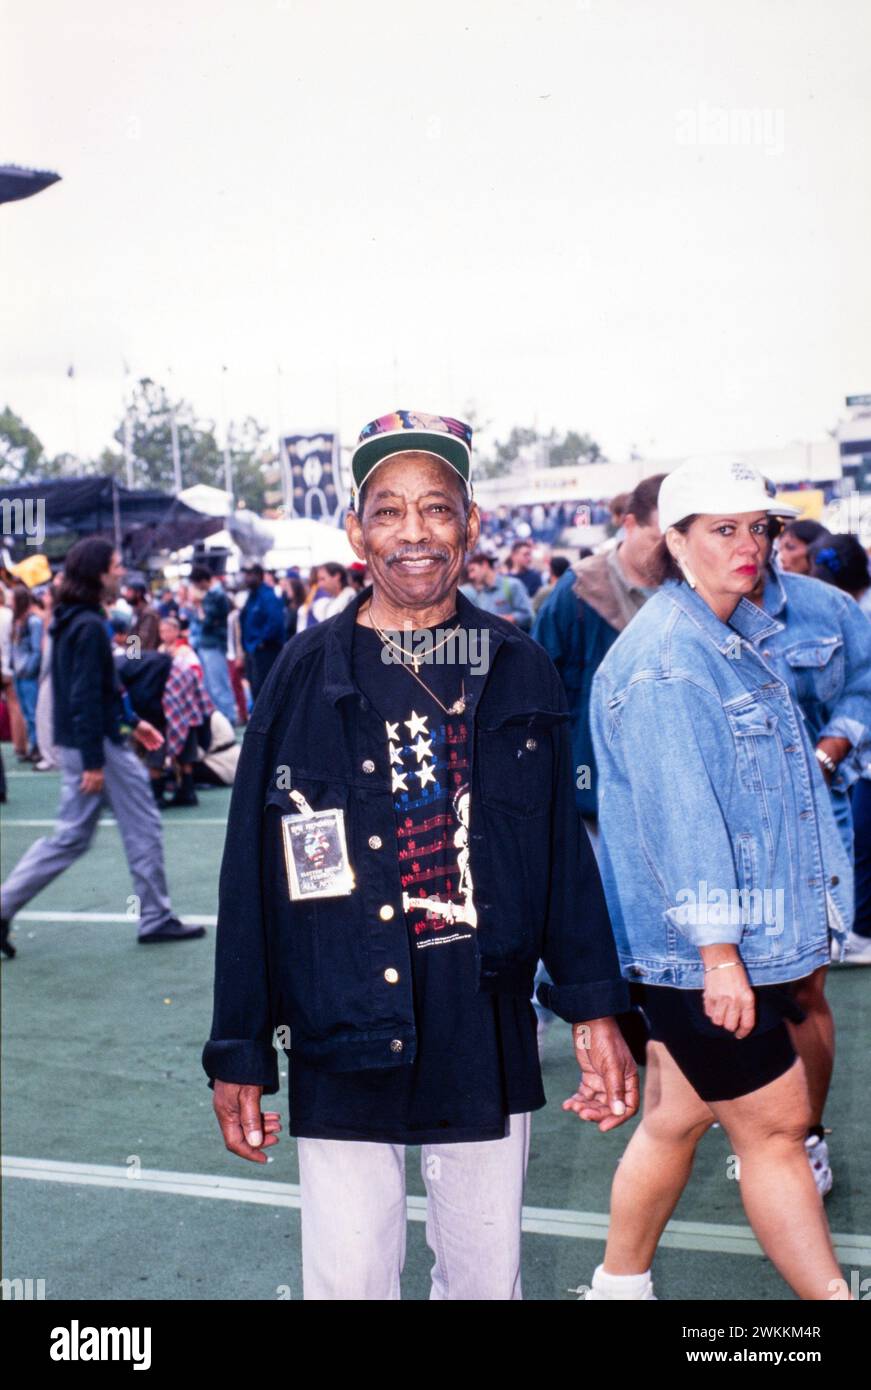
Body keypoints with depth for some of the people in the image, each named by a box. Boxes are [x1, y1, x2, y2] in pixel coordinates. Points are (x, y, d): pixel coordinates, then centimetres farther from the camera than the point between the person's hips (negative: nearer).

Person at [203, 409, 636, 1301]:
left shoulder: (519, 671, 2)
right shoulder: (308, 674, -5)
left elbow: (563, 848, 7)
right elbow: (253, 869, -3)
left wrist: (595, 1008, 4)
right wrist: (239, 1052, -2)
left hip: (489, 1040, 2)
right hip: (346, 1040, -2)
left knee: (487, 1277, 17)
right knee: (349, 1281, 7)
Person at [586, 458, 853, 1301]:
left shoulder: (741, 638, 15)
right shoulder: (664, 660, -17)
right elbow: (678, 811, -22)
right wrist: (717, 947, -23)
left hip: (745, 942, 9)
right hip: (696, 948, -9)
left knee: (677, 1116, 16)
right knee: (773, 1124, 1)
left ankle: (620, 1282, 30)